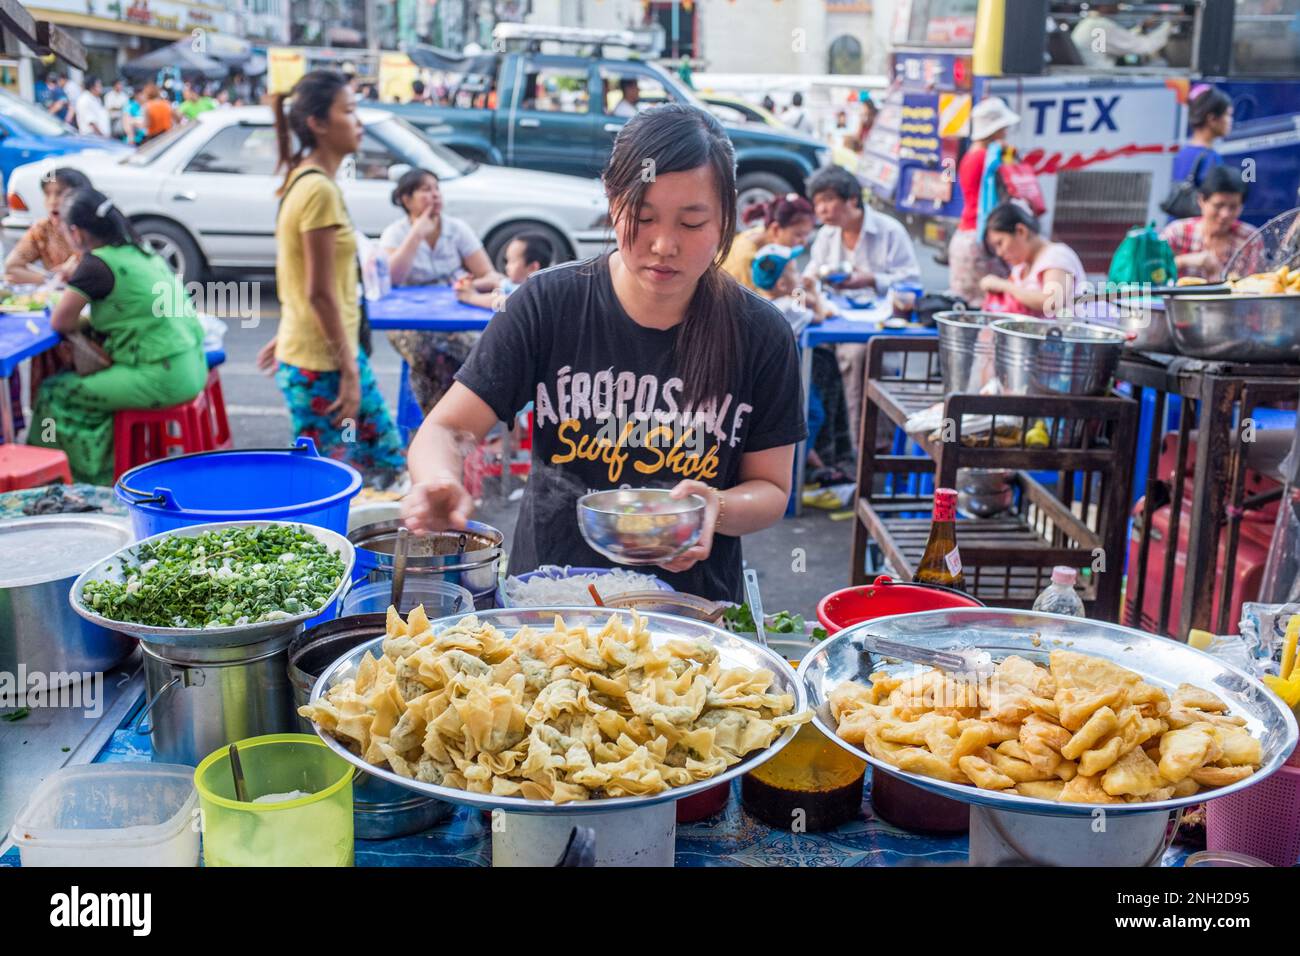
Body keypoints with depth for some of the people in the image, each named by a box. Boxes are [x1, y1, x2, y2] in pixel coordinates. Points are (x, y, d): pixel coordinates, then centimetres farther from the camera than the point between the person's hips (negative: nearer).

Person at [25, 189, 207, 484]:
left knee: (54, 393, 5)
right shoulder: (143, 252, 13)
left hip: (162, 378, -9)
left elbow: (60, 323, -7)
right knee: (82, 380, 24)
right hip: (192, 368, 9)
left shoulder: (97, 264, -12)